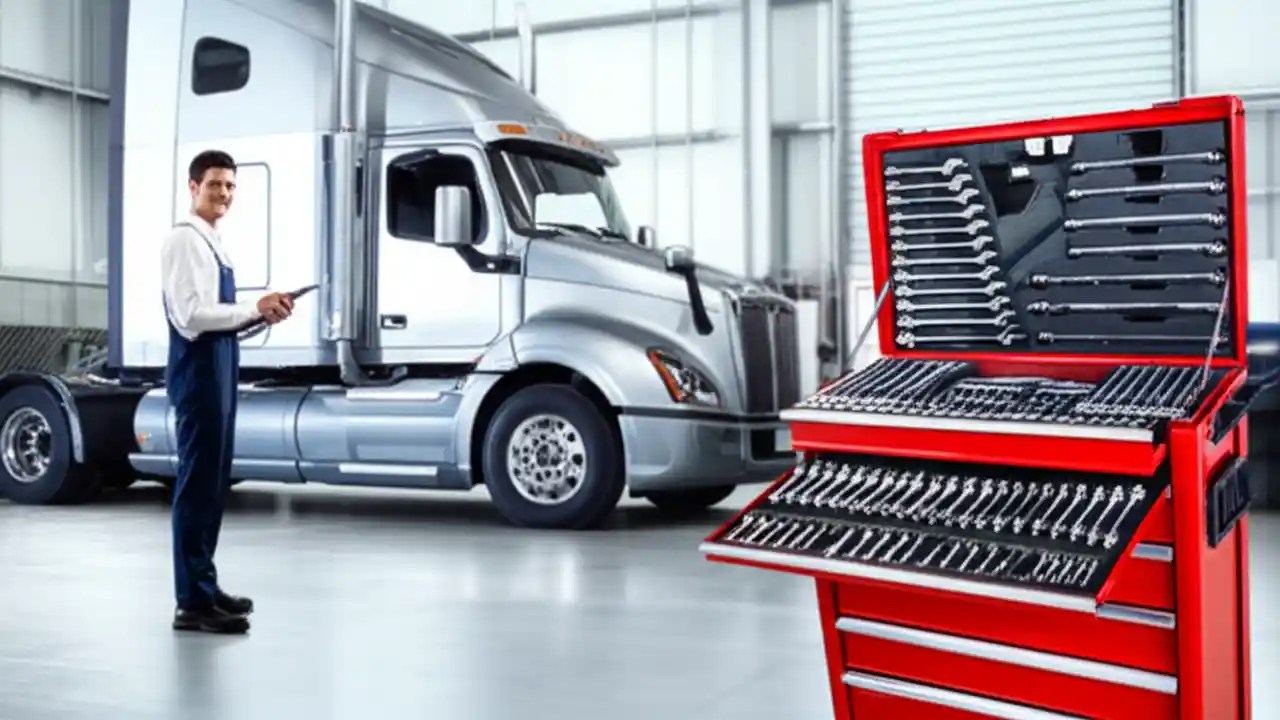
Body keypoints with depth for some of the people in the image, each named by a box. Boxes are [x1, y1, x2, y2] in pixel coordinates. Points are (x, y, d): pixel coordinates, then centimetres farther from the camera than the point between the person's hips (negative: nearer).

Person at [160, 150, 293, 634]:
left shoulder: (212, 242, 17)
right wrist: (255, 310, -18)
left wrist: (260, 312, 5)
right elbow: (191, 316, -21)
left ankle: (204, 586, 26)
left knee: (214, 483, 15)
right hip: (199, 370, -10)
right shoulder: (185, 239, -12)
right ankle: (193, 602, -2)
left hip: (219, 368, 10)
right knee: (198, 483, -7)